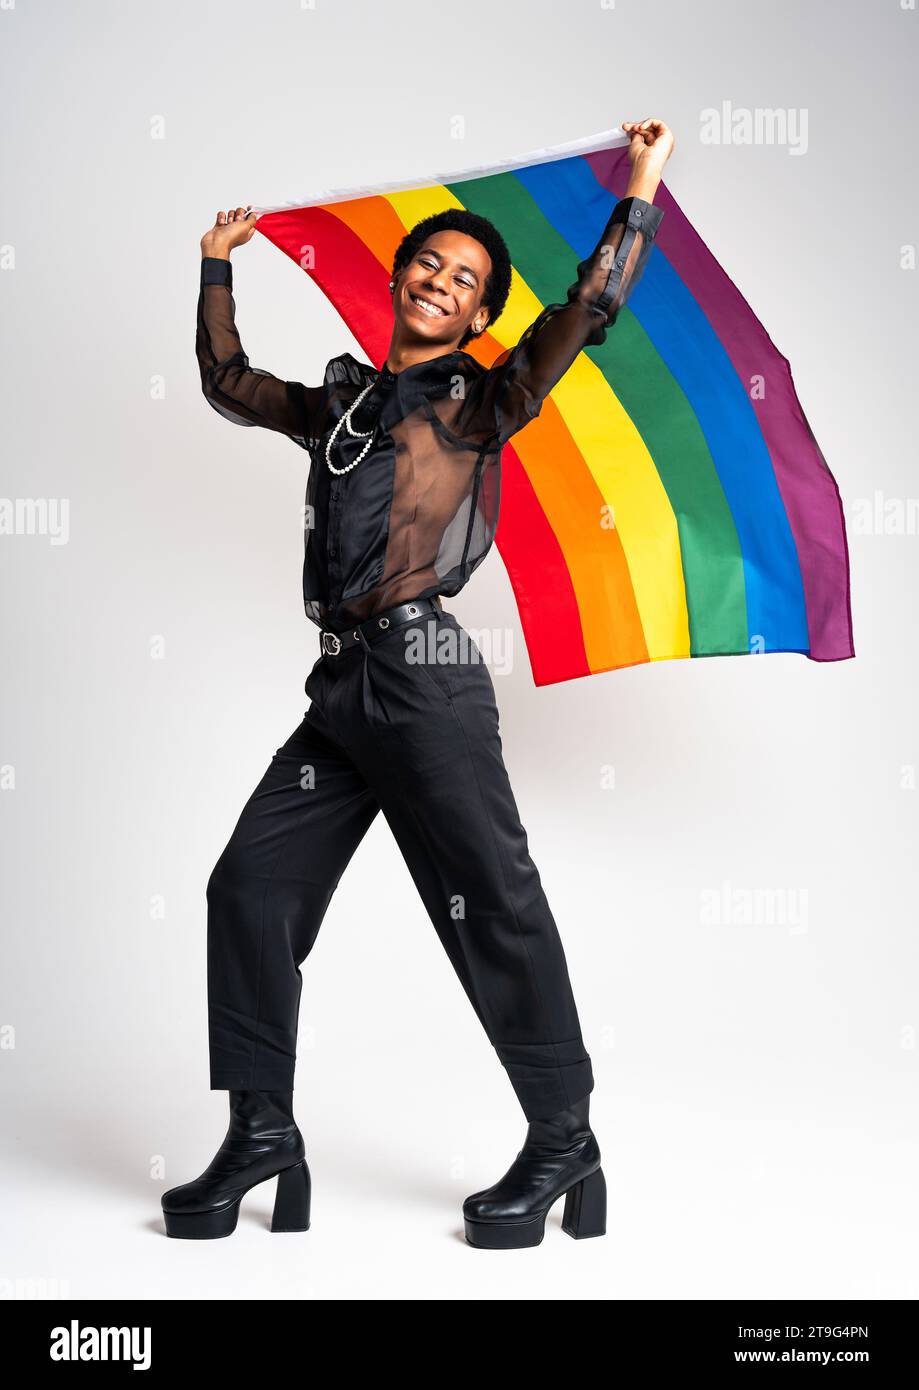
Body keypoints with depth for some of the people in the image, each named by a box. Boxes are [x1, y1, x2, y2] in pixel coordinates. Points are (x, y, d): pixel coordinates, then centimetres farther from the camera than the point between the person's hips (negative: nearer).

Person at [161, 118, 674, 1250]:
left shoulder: (480, 401, 8)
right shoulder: (340, 402, 23)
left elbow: (588, 311, -2)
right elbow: (229, 384, 36)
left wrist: (639, 196, -2)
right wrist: (219, 270, 39)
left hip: (423, 671, -6)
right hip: (341, 685, 6)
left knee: (493, 908, -5)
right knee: (249, 887, 1)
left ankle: (564, 1140, 6)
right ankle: (263, 1133, 10)